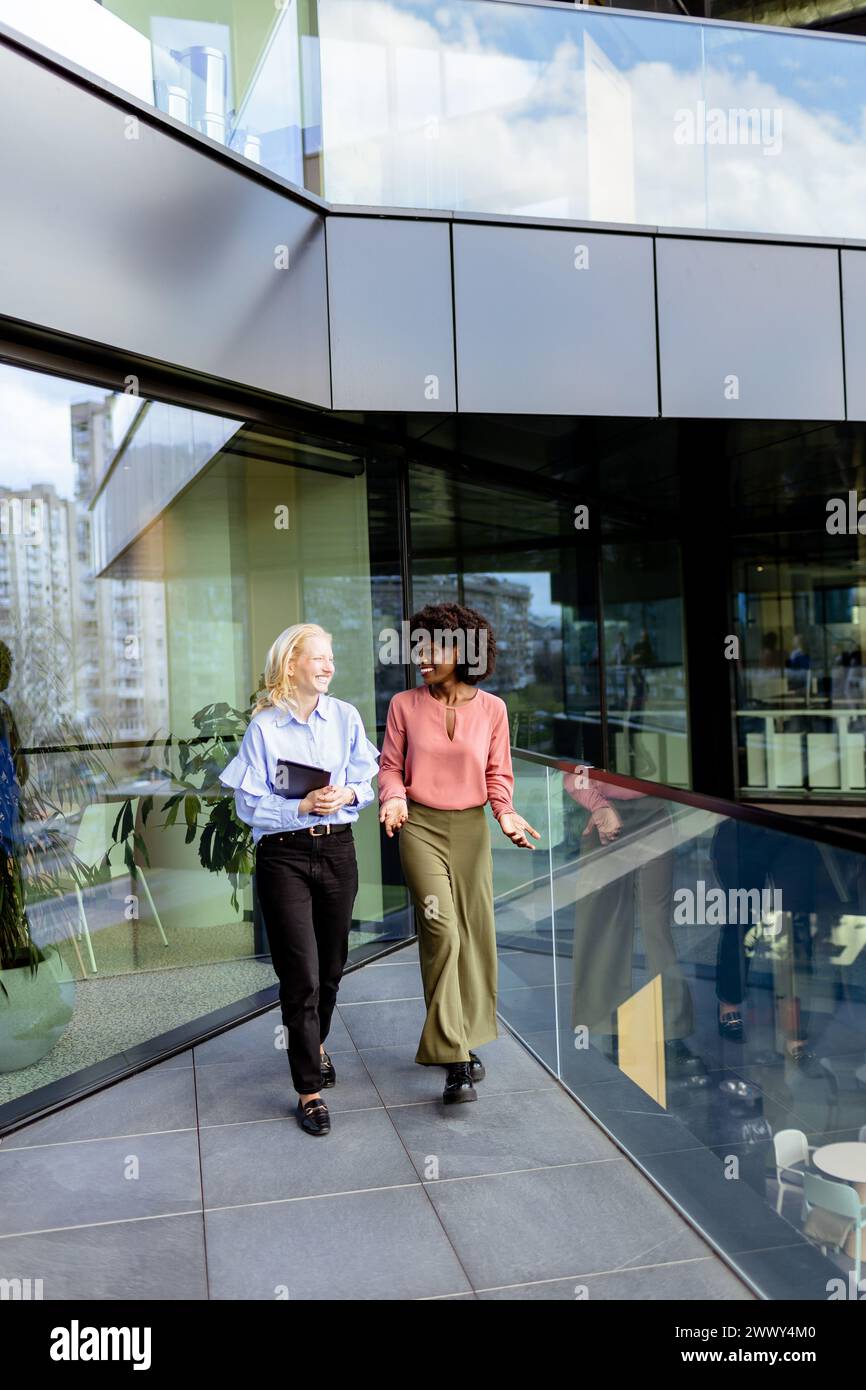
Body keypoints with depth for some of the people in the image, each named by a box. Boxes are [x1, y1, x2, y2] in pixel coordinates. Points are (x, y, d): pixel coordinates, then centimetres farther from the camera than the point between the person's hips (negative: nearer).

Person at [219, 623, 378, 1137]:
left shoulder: (346, 716, 3)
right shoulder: (264, 727, -6)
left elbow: (366, 782, 5)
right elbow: (250, 804, -7)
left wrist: (348, 795, -16)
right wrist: (302, 807, -20)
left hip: (337, 849, 4)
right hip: (283, 854, -3)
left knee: (331, 963, 16)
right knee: (300, 973, -5)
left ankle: (315, 1043, 44)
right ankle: (310, 1091, 7)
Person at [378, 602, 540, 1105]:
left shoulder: (491, 708, 1)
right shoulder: (405, 704, -1)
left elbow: (498, 774, 6)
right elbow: (391, 766, 5)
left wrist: (506, 813, -10)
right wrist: (394, 798, -14)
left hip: (471, 827, 2)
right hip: (421, 825, -2)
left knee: (474, 931, 8)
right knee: (440, 927, -13)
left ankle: (463, 1040, 27)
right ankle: (456, 1060, -6)